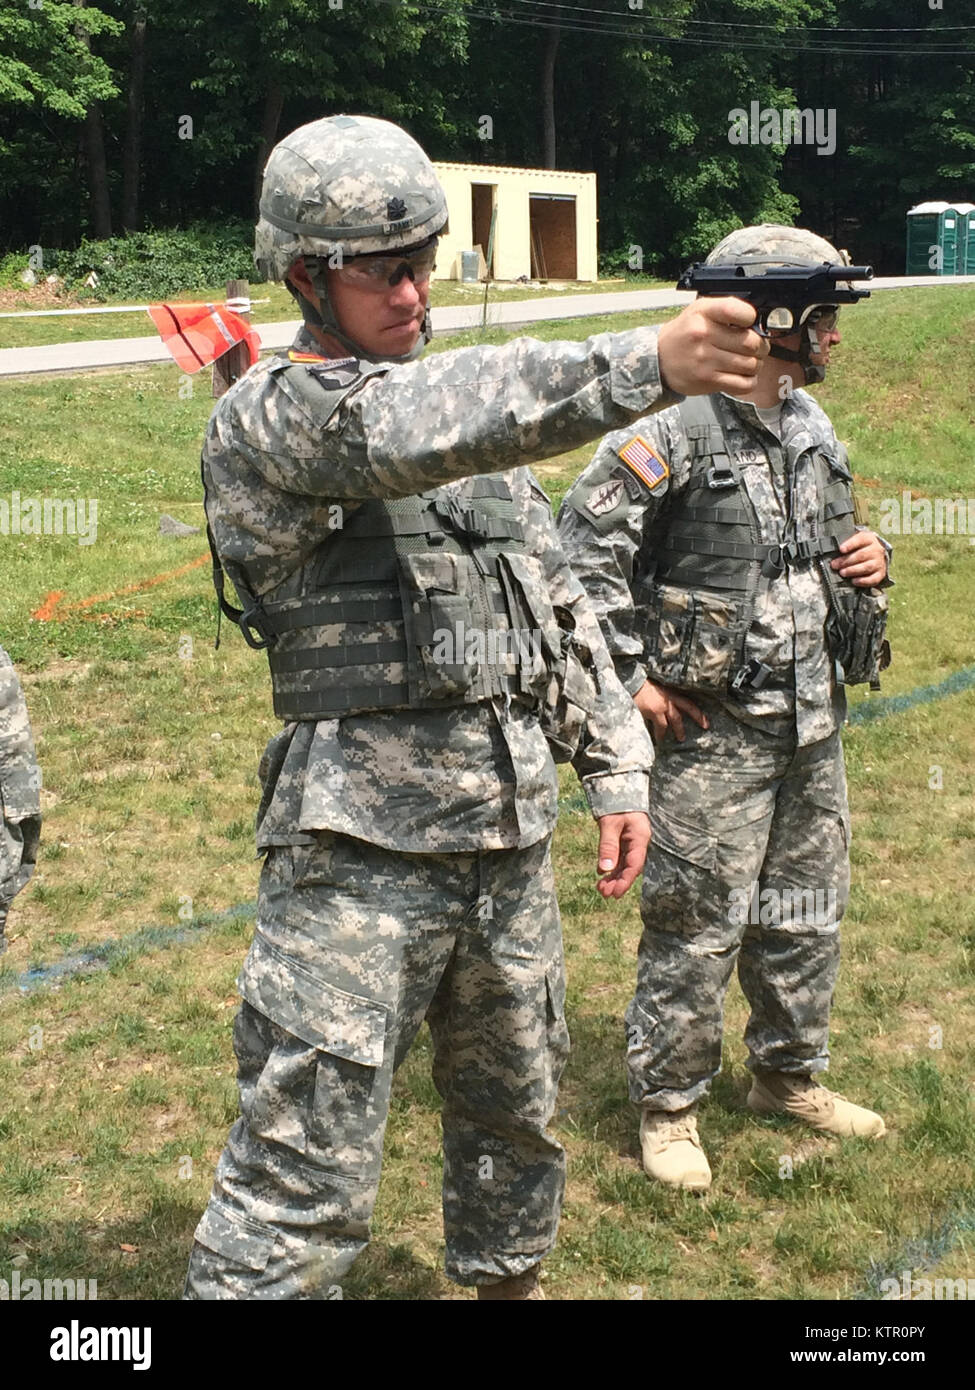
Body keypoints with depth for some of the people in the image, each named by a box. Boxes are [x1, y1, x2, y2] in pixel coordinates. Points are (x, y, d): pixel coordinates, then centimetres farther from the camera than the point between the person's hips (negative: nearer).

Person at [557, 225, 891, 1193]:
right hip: (713, 726, -8)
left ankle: (790, 1077, 37)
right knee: (698, 923, 0)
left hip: (812, 722, 8)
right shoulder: (678, 430, -15)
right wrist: (630, 677, -16)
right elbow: (584, 549, -16)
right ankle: (666, 1106, 18)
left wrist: (866, 559, 4)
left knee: (808, 911, 18)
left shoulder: (809, 426, 11)